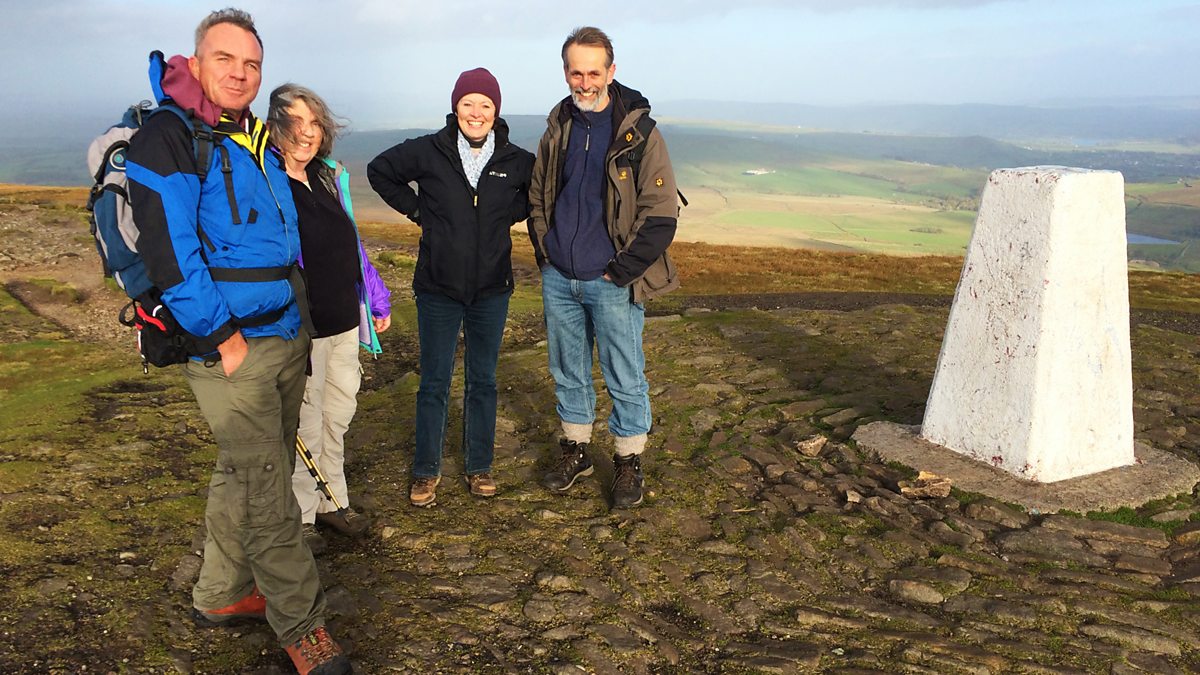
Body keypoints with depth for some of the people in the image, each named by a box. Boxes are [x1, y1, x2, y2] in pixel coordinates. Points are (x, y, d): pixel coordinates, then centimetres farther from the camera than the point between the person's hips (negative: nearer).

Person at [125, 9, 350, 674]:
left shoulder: (259, 143, 15)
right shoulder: (166, 138, -10)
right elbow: (169, 251, -18)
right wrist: (222, 335, -18)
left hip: (286, 337, 8)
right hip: (228, 345, -8)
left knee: (243, 474, 17)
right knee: (267, 486, -6)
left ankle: (221, 594, 32)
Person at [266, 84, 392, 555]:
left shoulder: (329, 178, 9)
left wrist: (377, 300, 18)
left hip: (344, 321, 8)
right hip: (301, 328, -7)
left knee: (338, 414, 18)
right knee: (305, 425, 5)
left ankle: (332, 500, 35)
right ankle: (299, 517, 23)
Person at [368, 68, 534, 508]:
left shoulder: (516, 161, -2)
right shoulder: (428, 152, -6)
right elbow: (379, 171, 8)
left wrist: (510, 214, 2)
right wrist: (416, 211, 1)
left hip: (492, 290, 2)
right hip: (438, 289, -1)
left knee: (483, 381, 11)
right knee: (434, 383, 5)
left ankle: (479, 466, 25)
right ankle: (426, 470, 19)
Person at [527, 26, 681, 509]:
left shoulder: (639, 133, -9)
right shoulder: (557, 130, 6)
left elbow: (661, 216, -10)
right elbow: (536, 198, 18)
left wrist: (620, 271, -12)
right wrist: (545, 252, 7)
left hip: (613, 283, -4)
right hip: (558, 279, 5)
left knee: (625, 378, 4)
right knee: (567, 372, 15)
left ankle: (628, 461, 21)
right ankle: (574, 451, 32)